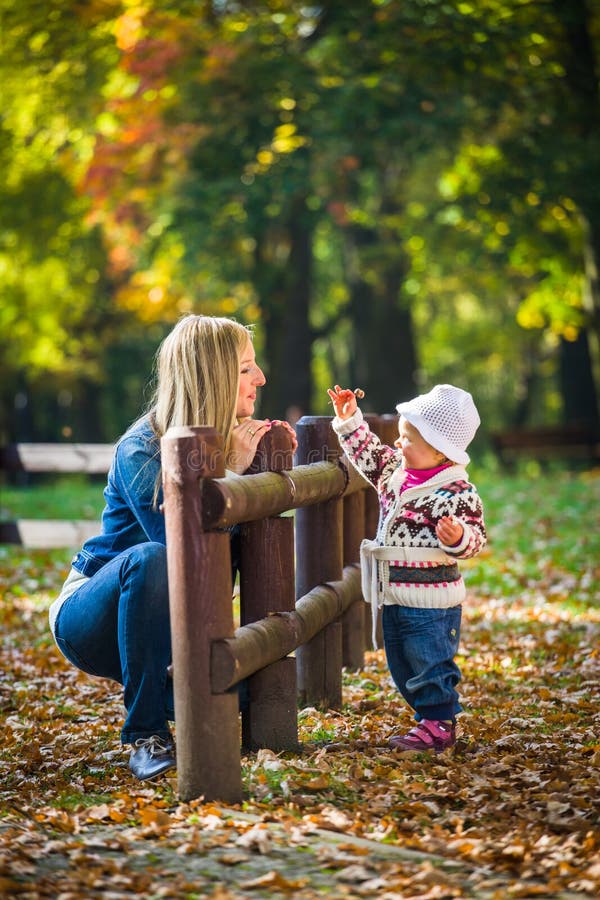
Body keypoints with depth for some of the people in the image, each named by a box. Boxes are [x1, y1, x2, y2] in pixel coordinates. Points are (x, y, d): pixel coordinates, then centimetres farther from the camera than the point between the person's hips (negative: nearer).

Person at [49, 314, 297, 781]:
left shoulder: (226, 443, -1)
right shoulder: (141, 451, -22)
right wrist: (232, 470, -29)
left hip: (161, 628, 5)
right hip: (91, 616, -5)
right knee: (150, 558, -39)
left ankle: (165, 695, 12)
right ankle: (147, 733, -29)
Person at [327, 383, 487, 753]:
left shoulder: (457, 493, -19)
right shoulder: (396, 470, 5)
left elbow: (476, 536, -20)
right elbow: (370, 455, 22)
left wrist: (458, 538, -41)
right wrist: (350, 422, 17)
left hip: (430, 600, -9)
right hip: (395, 597, 9)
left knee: (430, 661, -1)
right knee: (402, 664, 16)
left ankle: (439, 726, 11)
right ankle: (431, 718, 28)